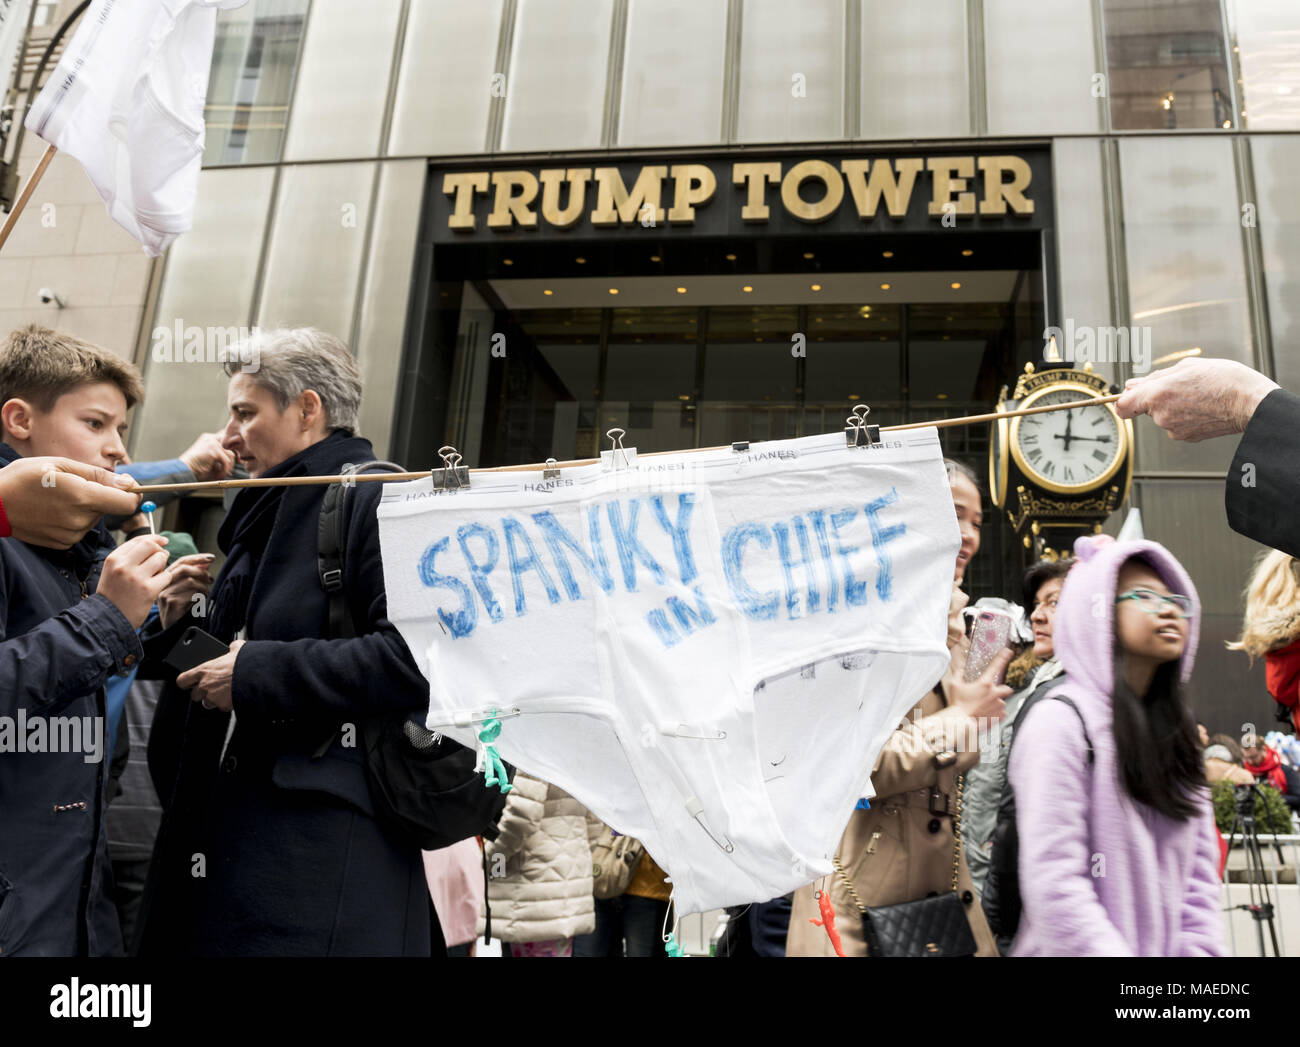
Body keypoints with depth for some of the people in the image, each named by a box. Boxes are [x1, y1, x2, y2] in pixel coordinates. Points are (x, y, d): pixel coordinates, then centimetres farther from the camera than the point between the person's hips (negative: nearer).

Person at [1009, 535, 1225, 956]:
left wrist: (1199, 950, -7)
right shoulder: (1061, 721, -16)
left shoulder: (1177, 730, 7)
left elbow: (1199, 874, 5)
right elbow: (1053, 887, -21)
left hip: (1169, 949, 7)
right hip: (1078, 950, -6)